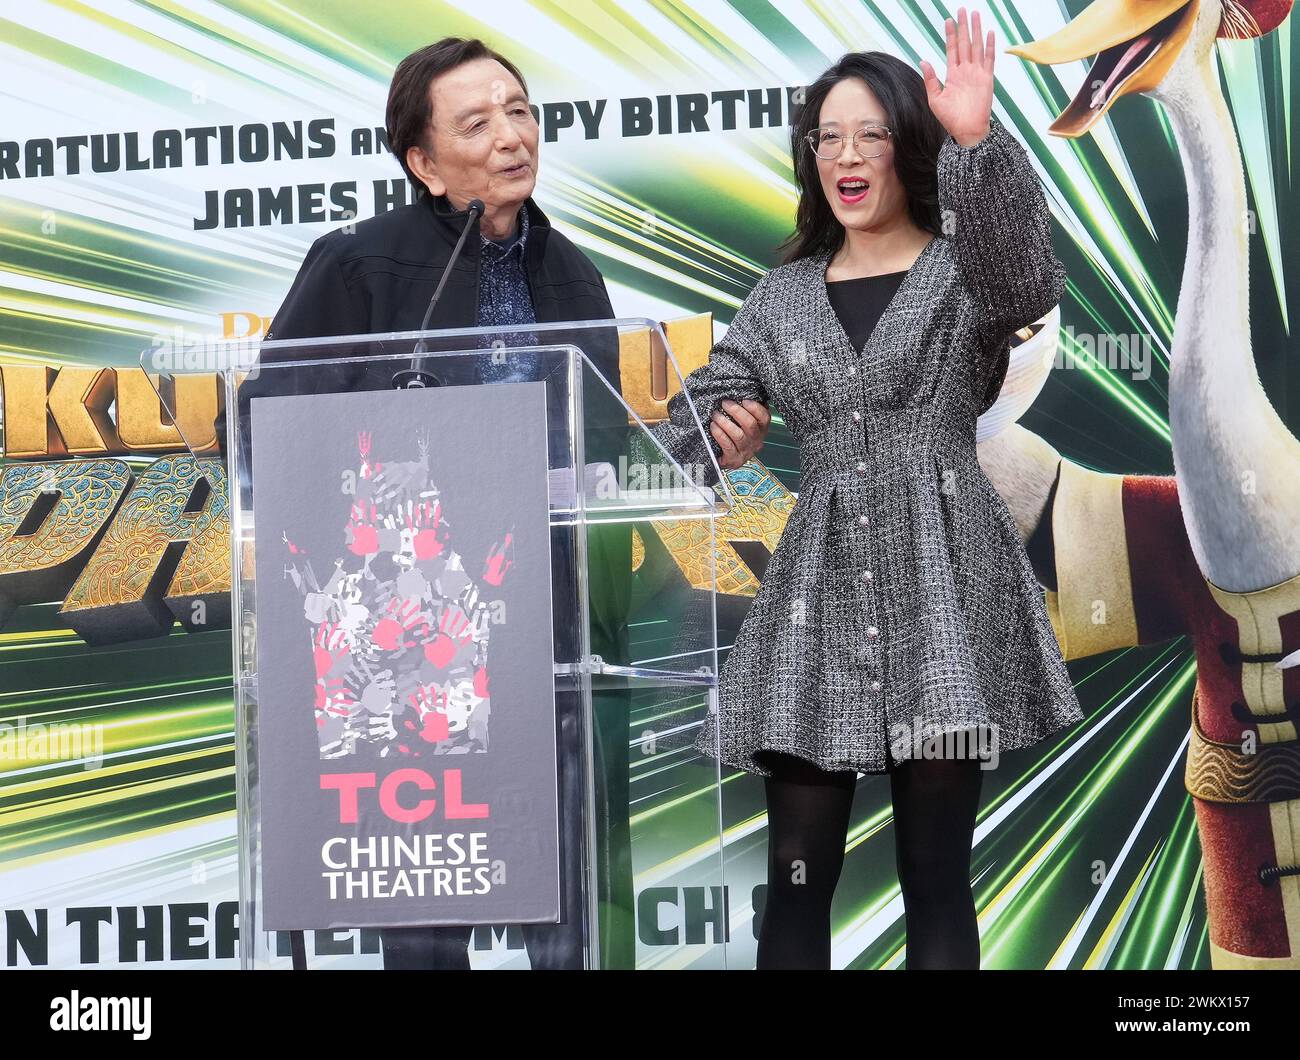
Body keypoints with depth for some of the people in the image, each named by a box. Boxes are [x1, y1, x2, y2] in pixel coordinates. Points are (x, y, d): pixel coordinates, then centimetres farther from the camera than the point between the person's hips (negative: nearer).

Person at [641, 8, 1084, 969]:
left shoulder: (967, 269, 5)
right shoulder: (783, 297, 16)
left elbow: (1030, 281, -19)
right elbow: (700, 416, 12)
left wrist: (978, 144, -34)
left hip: (940, 582, -3)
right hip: (820, 586, 3)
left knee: (935, 872, 0)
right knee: (797, 870, 0)